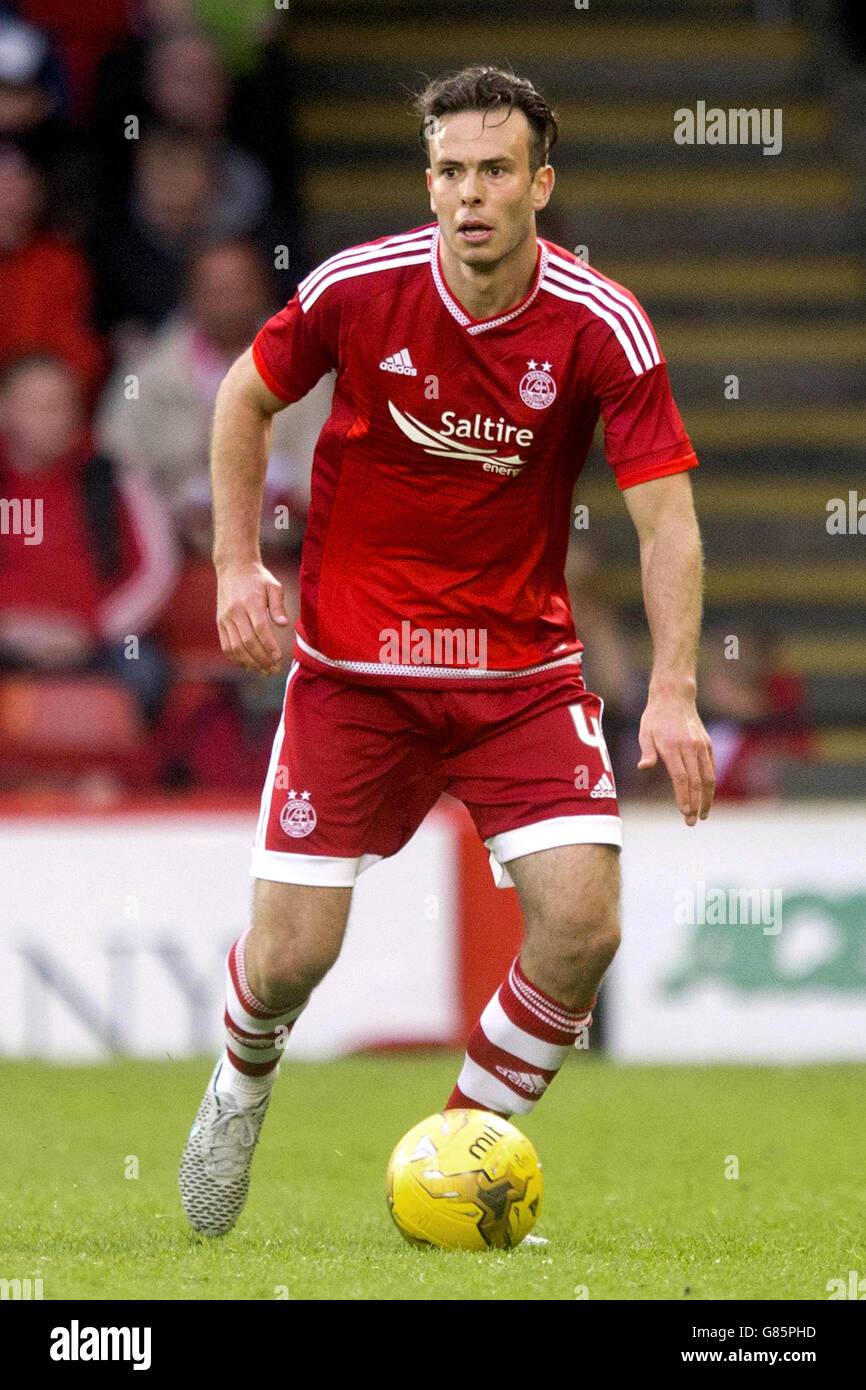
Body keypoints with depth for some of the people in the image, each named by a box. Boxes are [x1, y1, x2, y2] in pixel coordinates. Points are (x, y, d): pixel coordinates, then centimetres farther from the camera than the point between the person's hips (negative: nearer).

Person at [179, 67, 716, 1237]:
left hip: (522, 670, 0)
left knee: (582, 927, -16)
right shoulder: (357, 288, -12)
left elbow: (665, 517, -14)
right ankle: (243, 1082, 33)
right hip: (353, 663, 0)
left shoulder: (601, 326, -14)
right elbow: (244, 399, 7)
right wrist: (237, 563, -2)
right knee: (293, 953, -5)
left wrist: (673, 692, -25)